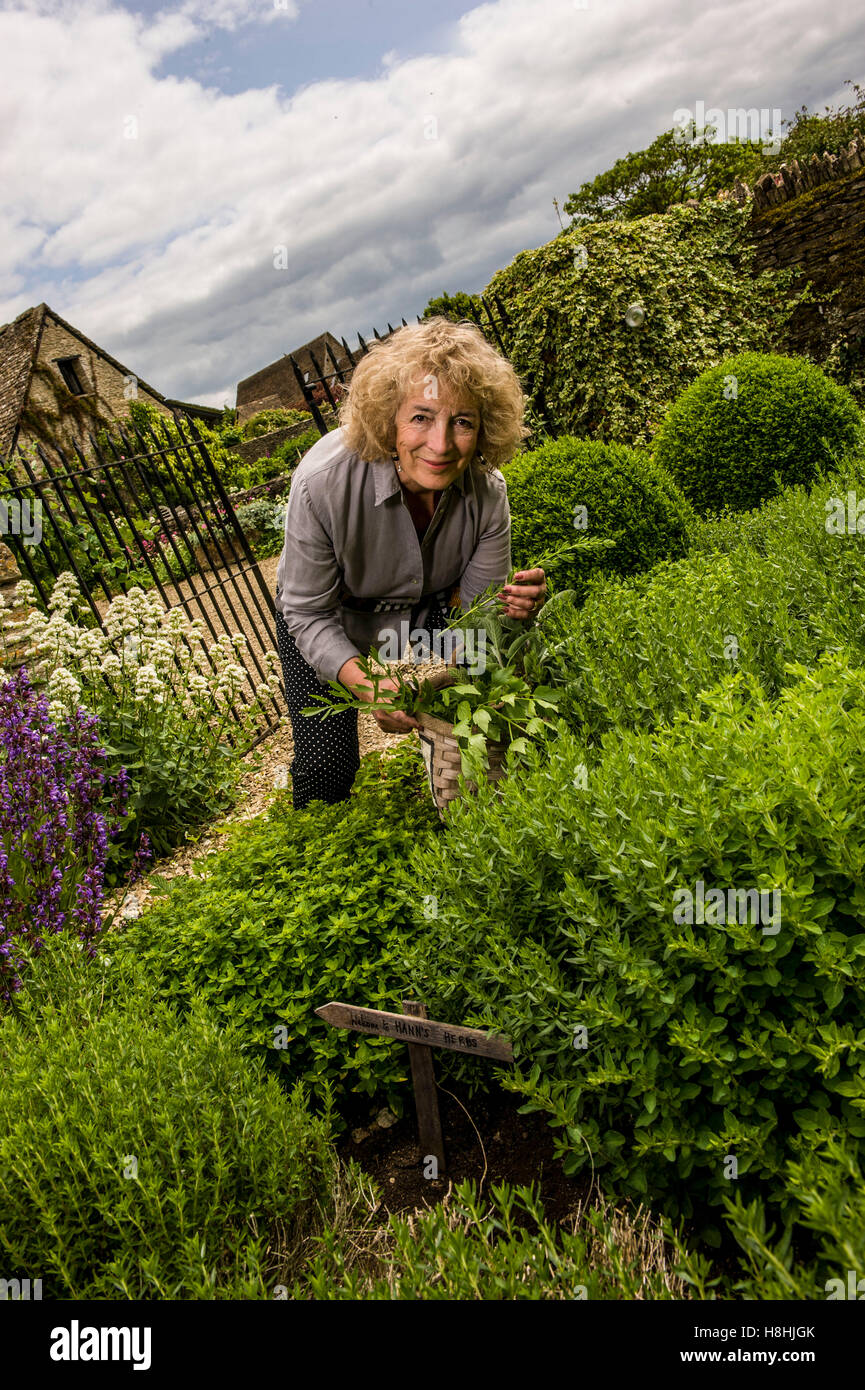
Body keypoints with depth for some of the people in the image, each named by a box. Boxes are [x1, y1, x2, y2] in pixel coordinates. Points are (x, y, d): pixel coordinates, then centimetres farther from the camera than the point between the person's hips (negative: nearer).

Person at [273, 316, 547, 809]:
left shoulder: (486, 489, -27)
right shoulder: (323, 481, -38)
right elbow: (310, 615, -27)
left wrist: (510, 605, -38)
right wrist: (364, 683, -45)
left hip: (430, 612, 3)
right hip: (327, 625, -3)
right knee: (326, 772, -11)